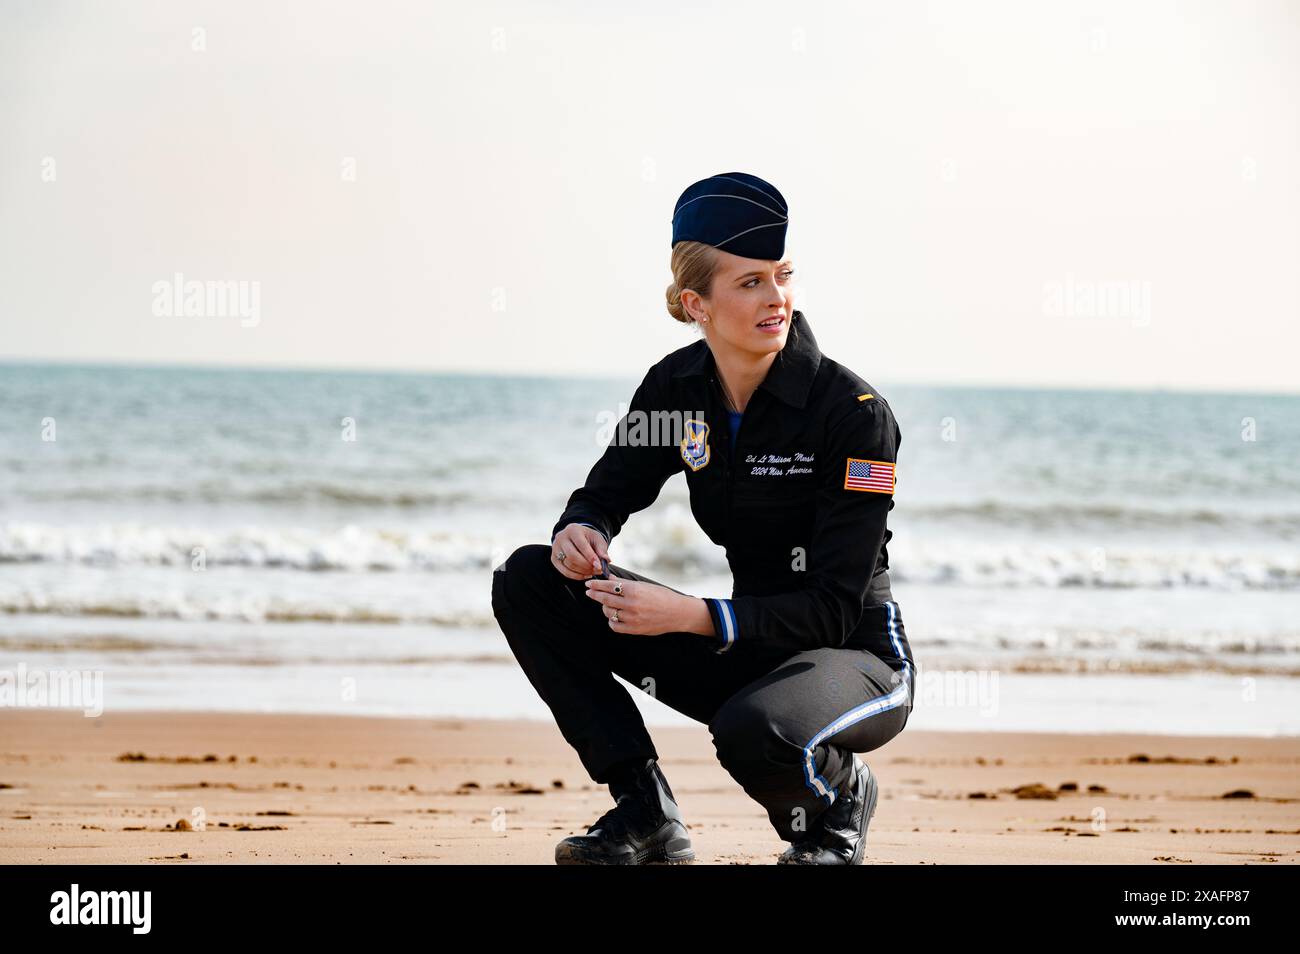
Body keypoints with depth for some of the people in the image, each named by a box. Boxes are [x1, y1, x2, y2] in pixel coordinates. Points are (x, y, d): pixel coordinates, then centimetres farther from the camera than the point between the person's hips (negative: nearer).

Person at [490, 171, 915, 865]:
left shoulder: (855, 413, -19)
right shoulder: (678, 388, -3)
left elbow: (832, 608, -22)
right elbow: (608, 493, 11)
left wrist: (691, 616, -34)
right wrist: (580, 532, -16)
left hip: (856, 659, -6)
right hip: (750, 647, 6)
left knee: (754, 729, -41)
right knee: (528, 580, -5)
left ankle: (839, 794, -2)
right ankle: (646, 814, -4)